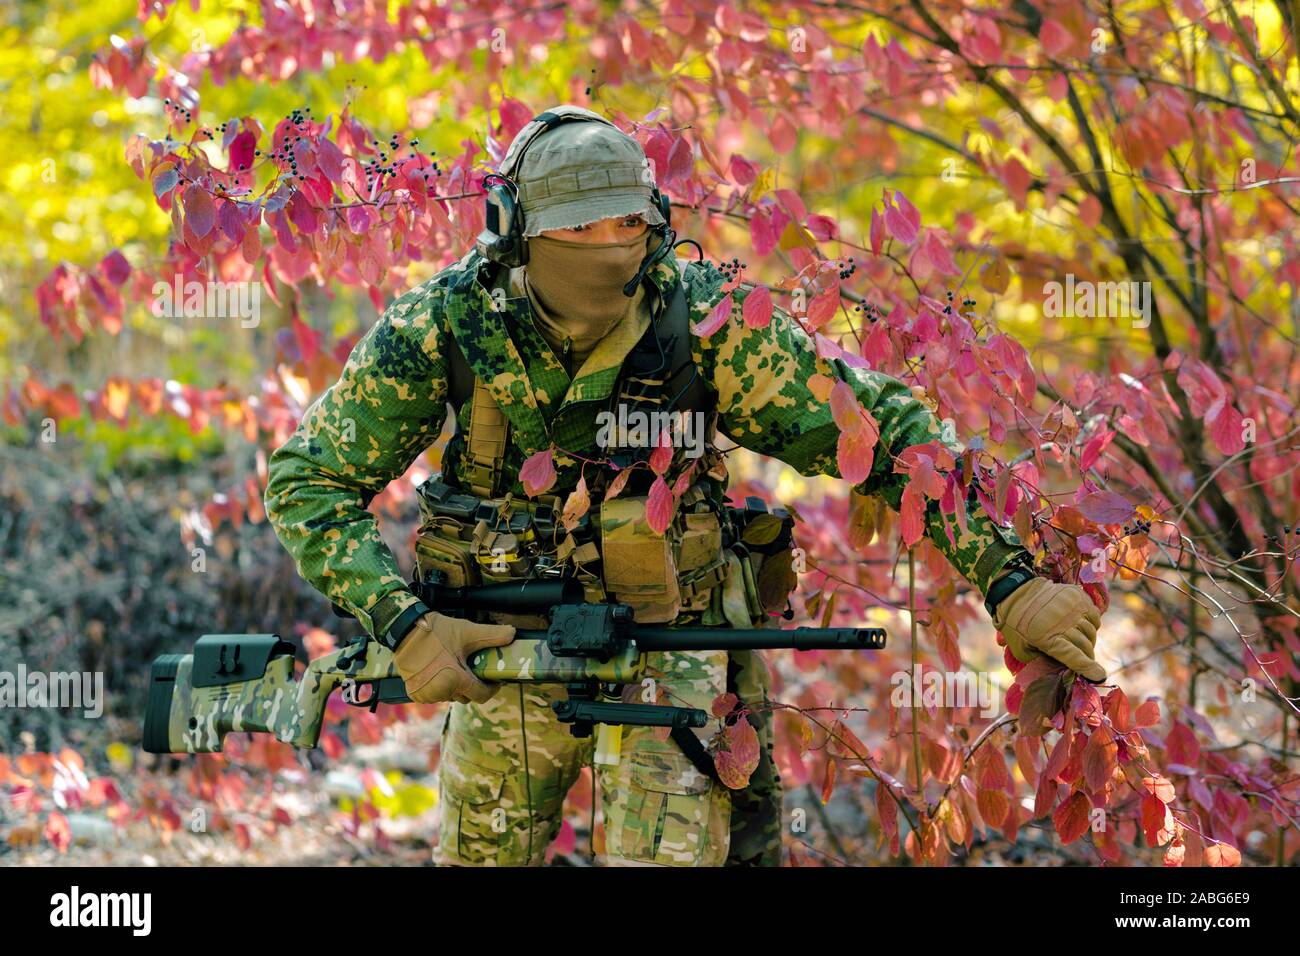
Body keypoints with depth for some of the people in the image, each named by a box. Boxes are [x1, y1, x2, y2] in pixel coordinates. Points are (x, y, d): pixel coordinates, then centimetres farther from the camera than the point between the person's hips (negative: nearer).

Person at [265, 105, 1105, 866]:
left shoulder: (703, 317, -20)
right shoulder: (446, 324, -17)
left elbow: (883, 429, -16)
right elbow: (309, 483, -13)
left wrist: (1010, 582, -22)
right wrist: (405, 624, -27)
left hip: (673, 647, -2)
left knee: (666, 853, -15)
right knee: (479, 857, 14)